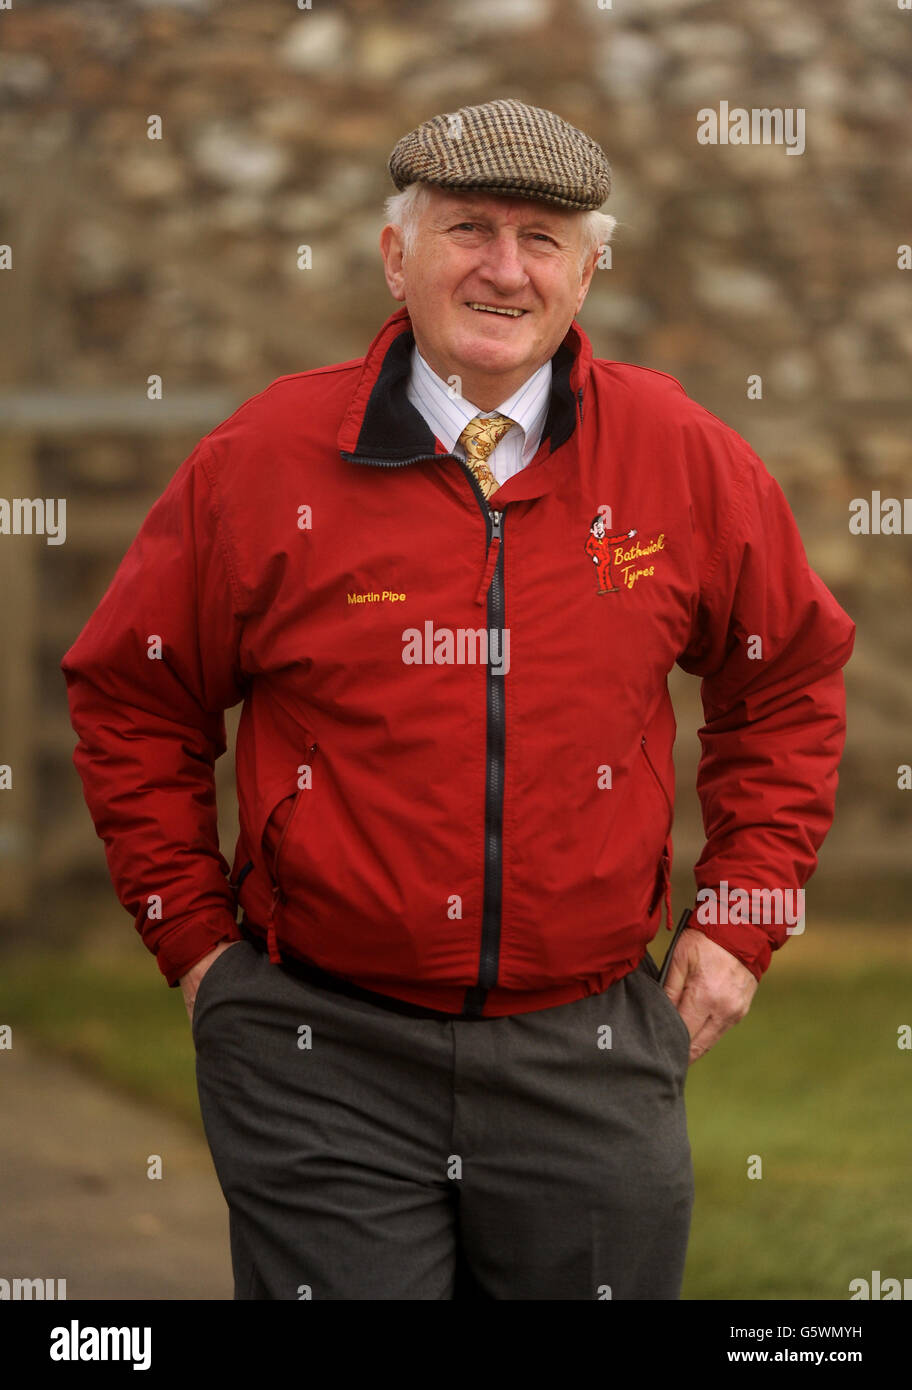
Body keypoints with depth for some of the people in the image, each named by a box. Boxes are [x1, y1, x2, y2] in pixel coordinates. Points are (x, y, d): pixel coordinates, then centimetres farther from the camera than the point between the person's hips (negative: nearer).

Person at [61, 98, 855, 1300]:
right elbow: (132, 697, 8)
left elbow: (791, 679, 14)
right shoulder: (264, 462, -3)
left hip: (589, 1055, 2)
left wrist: (739, 924, 9)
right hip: (325, 1055, -1)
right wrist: (196, 938, 4)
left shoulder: (683, 458, 1)